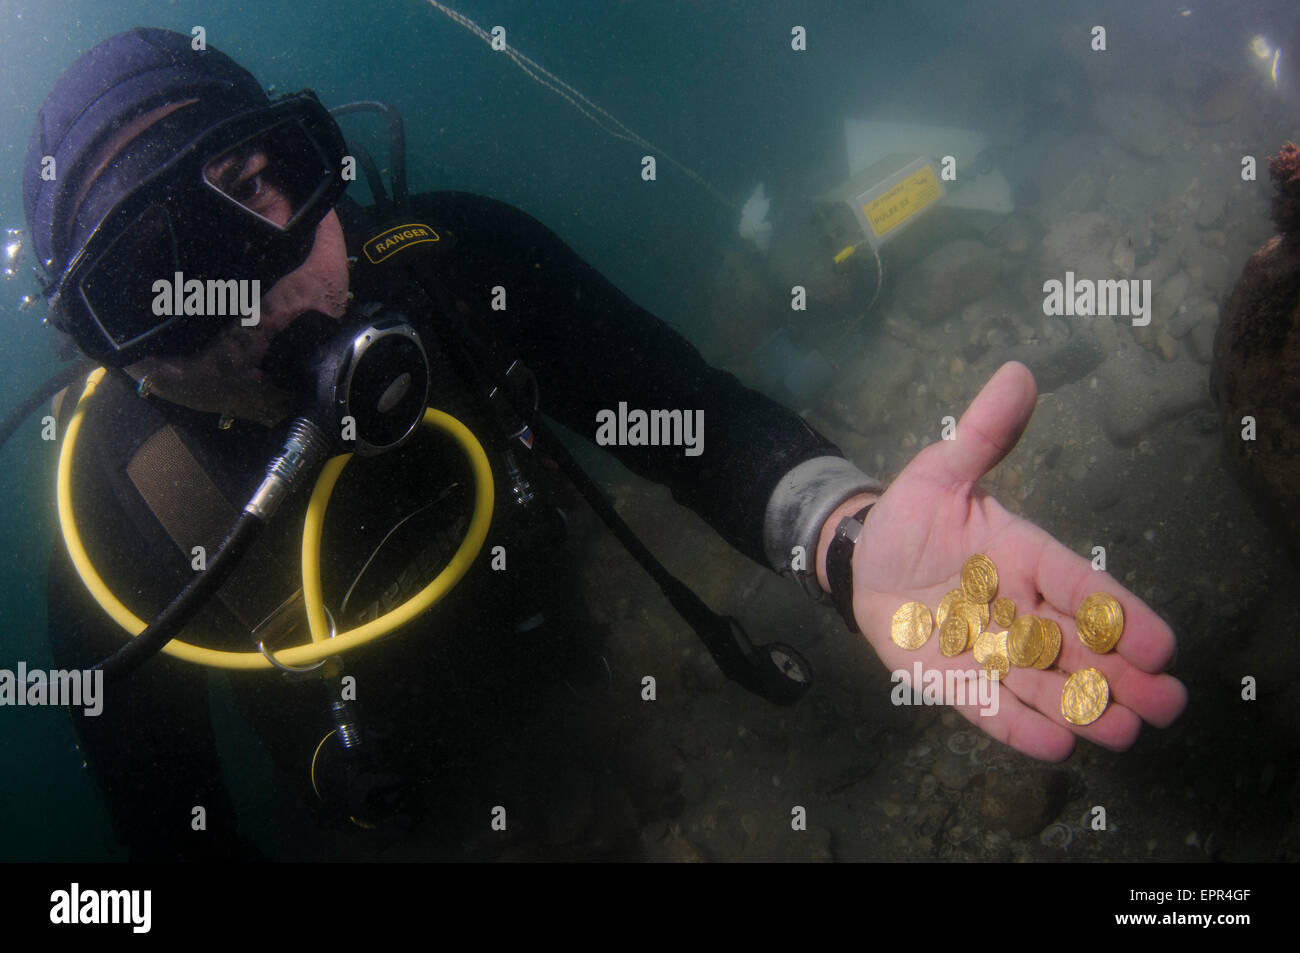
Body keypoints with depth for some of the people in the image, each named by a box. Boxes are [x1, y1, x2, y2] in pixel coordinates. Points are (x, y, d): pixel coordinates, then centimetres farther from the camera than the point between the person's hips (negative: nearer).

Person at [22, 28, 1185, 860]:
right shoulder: (113, 510, -33)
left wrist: (852, 536, -56)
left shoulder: (457, 259, -30)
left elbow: (690, 411, -34)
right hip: (399, 791, -2)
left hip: (556, 658, 3)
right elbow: (166, 808, -23)